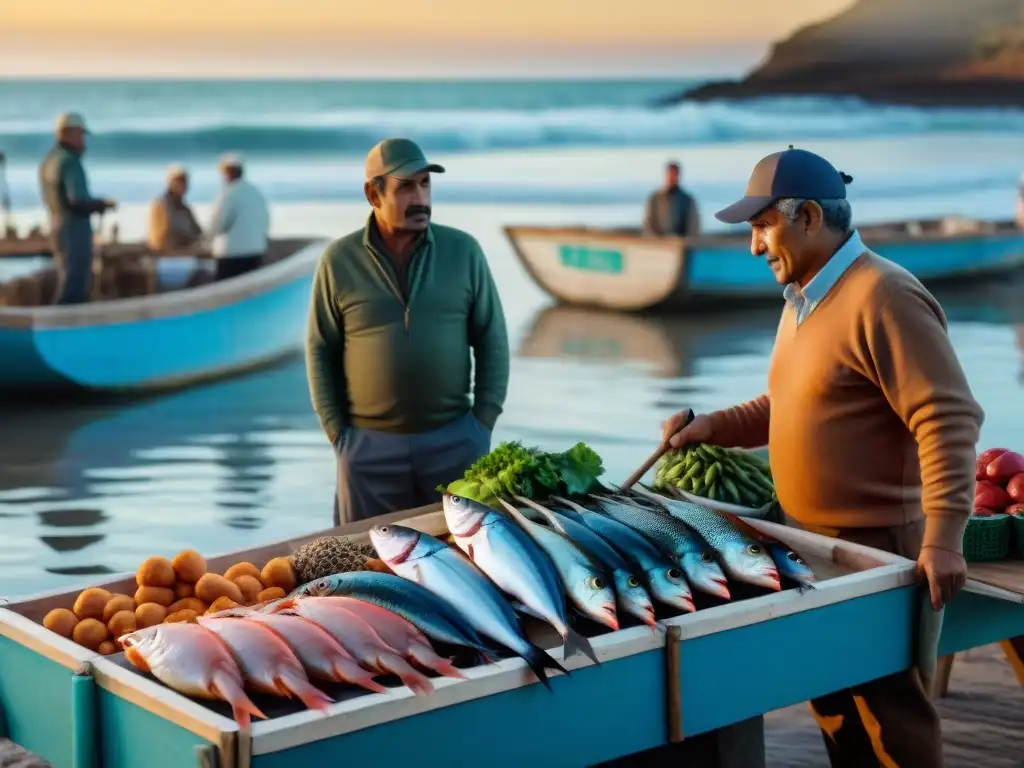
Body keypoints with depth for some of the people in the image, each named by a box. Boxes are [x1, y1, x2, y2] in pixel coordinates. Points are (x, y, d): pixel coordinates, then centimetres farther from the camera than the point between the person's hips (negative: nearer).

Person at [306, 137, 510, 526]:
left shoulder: (464, 251, -1)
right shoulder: (339, 260, -3)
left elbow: (492, 341, 3)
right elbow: (320, 350, 2)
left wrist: (483, 424, -1)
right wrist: (337, 433, -2)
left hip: (454, 439, 1)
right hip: (369, 444, -1)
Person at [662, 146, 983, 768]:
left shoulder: (884, 298, -19)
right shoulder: (804, 298, 12)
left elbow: (948, 420, -25)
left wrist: (942, 536, -33)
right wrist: (713, 427, 7)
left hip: (874, 548, -9)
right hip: (812, 541, 9)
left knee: (889, 713, 0)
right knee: (833, 703, 18)